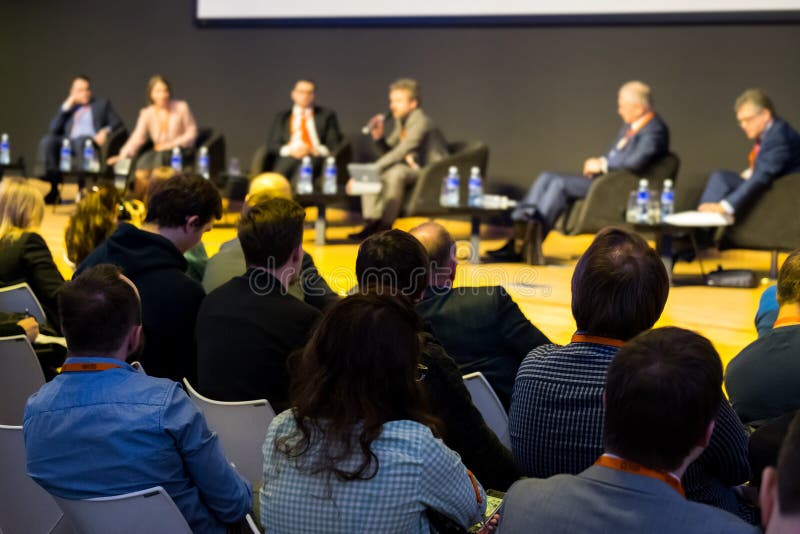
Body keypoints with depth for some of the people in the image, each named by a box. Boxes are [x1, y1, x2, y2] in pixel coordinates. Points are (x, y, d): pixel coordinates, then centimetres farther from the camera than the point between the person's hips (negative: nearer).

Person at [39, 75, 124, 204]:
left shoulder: (102, 104, 23)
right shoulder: (68, 108, 27)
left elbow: (118, 123, 10)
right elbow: (53, 129, 14)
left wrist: (105, 131, -12)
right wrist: (66, 106, 10)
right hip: (68, 143, 3)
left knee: (81, 140, -38)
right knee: (47, 141, -27)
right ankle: (54, 186, -26)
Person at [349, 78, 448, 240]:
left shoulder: (421, 122, -18)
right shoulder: (401, 121, 9)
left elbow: (401, 151, -27)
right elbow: (389, 151, 15)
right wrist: (379, 137, -5)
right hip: (412, 167, 9)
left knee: (396, 172, -36)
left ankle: (385, 226, -25)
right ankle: (371, 223, -12)